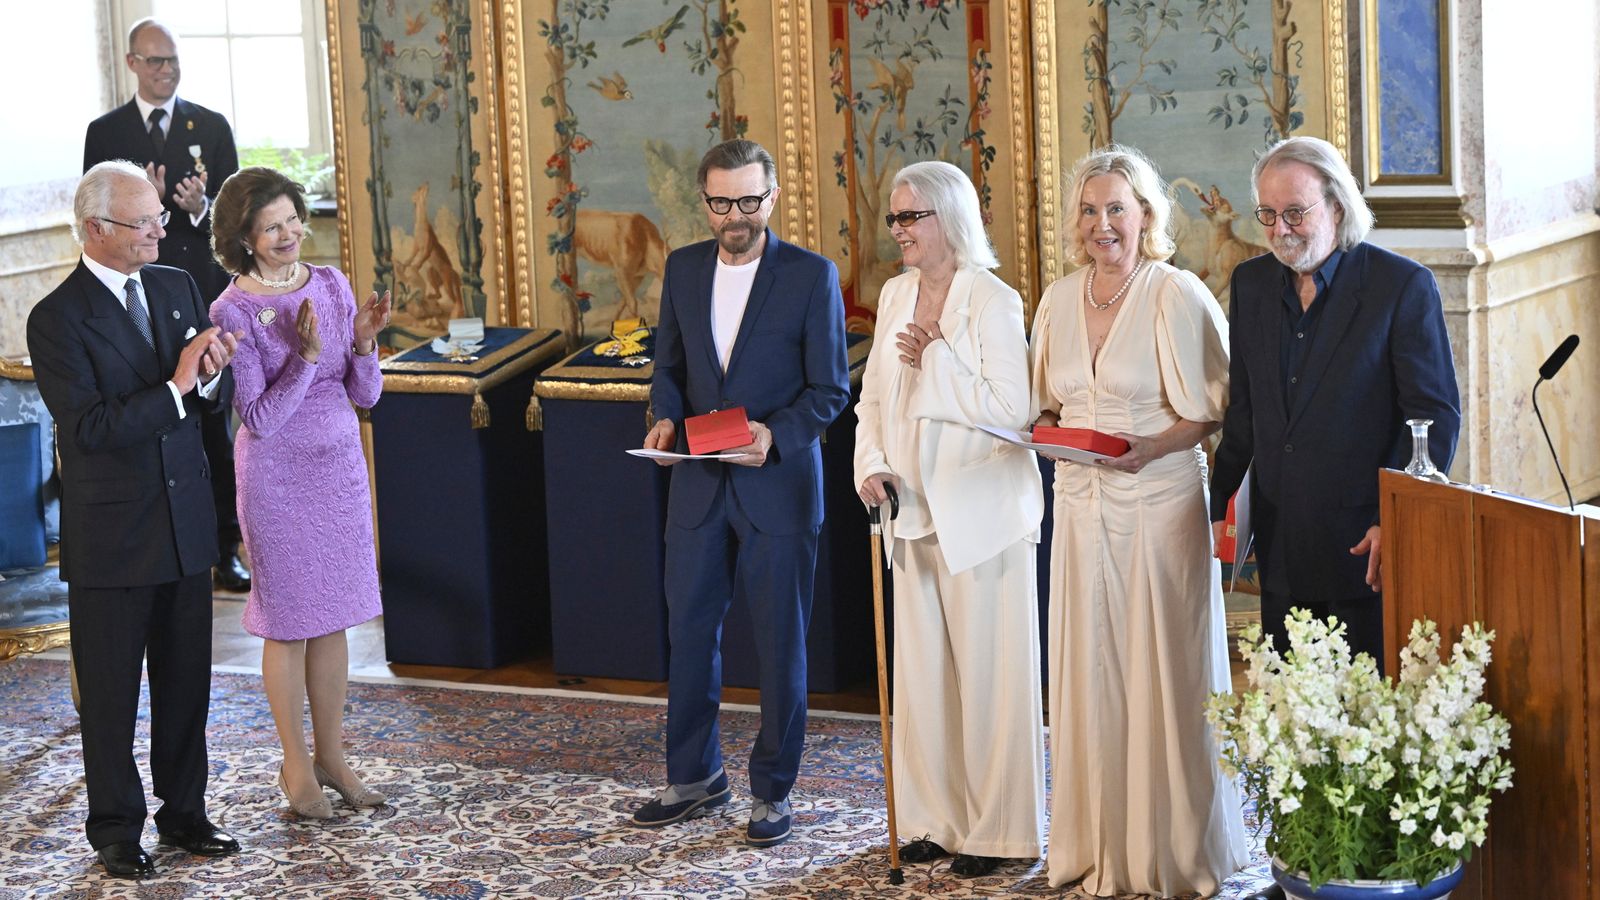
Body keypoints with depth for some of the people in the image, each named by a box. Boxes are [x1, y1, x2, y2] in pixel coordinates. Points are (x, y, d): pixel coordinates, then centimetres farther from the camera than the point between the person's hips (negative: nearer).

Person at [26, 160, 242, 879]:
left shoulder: (176, 287, 6)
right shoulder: (57, 319, -13)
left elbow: (215, 395, 9)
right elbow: (90, 427, -21)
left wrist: (212, 373, -13)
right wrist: (174, 387, -25)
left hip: (186, 522, 6)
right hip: (110, 536, -5)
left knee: (187, 681, 14)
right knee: (110, 691, 7)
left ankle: (184, 813, 27)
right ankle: (116, 831, 19)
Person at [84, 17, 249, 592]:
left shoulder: (212, 127, 8)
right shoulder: (105, 133, 5)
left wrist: (202, 208, -18)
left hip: (205, 292, 1)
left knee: (215, 425, 5)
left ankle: (224, 547, 10)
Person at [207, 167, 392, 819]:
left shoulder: (332, 284, 2)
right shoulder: (232, 311, -12)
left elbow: (365, 396, 2)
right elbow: (258, 419, -16)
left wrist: (362, 341, -16)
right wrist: (307, 355, -25)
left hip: (340, 465, 5)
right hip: (277, 474, -5)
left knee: (333, 617, 11)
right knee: (289, 621, 4)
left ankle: (331, 755, 22)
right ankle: (296, 765, 18)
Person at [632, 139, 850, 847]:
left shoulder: (812, 275, -7)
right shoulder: (683, 268, 6)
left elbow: (830, 389, -6)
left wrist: (775, 433, -22)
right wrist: (665, 417, -4)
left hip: (778, 484, -4)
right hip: (698, 484, 4)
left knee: (780, 643, 4)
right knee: (689, 630, 11)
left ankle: (772, 789, 17)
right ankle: (694, 776, 26)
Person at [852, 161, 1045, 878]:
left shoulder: (993, 301, -10)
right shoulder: (895, 295, 11)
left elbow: (1012, 408, -17)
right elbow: (873, 397, 17)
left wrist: (933, 360, -16)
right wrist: (870, 462, 0)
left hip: (980, 515, -7)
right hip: (915, 513, 7)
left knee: (987, 672, -1)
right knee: (921, 671, 10)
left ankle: (996, 830, 8)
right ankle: (939, 818, 20)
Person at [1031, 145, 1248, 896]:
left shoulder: (1178, 297, -7)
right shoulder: (1059, 300, 9)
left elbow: (1215, 411, -7)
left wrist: (1149, 447, -21)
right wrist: (1049, 431, -1)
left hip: (1159, 506, -5)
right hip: (1081, 508, 5)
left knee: (1164, 675, 0)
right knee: (1090, 674, 7)